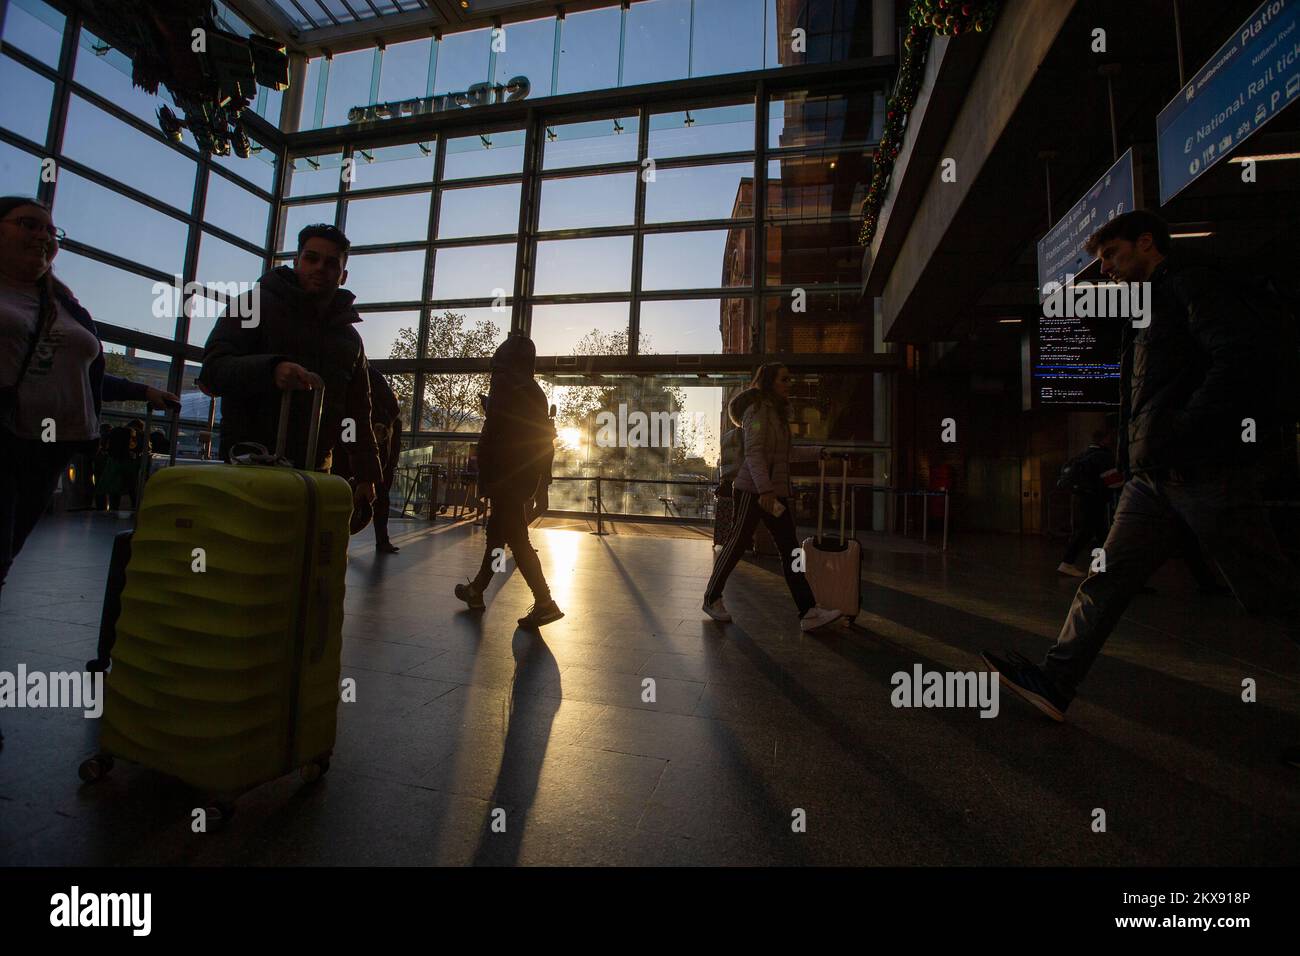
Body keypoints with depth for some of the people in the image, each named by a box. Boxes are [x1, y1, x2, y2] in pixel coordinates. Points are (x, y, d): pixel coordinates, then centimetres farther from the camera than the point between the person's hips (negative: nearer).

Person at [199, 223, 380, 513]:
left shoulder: (349, 338, 17)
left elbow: (358, 412, 17)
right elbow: (212, 371, -7)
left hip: (315, 472, 4)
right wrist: (271, 369, -28)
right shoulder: (255, 305, 4)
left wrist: (366, 475, 9)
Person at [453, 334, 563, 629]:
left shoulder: (504, 385, -8)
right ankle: (476, 590, 31)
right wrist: (540, 480, 15)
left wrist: (485, 477, -11)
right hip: (529, 477, 8)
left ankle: (545, 603, -8)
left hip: (507, 476, -8)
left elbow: (492, 435, -16)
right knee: (497, 532, 18)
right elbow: (545, 439, 13)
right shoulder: (535, 391, 13)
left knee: (517, 539, -5)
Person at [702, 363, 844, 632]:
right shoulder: (757, 410, -9)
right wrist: (765, 489, -27)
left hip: (775, 491, 9)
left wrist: (816, 452, 26)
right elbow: (753, 453, -19)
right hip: (753, 490, -9)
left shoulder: (777, 412, 20)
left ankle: (808, 613, 2)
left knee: (790, 550, 2)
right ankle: (712, 598, 17)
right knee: (737, 544, 1)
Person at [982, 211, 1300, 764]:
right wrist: (1133, 459, 12)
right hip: (1154, 475, 9)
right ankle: (1057, 682, 4)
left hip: (1205, 470, -8)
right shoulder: (1148, 314, 24)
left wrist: (1186, 430, -19)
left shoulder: (1190, 288, -1)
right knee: (1108, 578, 2)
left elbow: (1247, 351, -15)